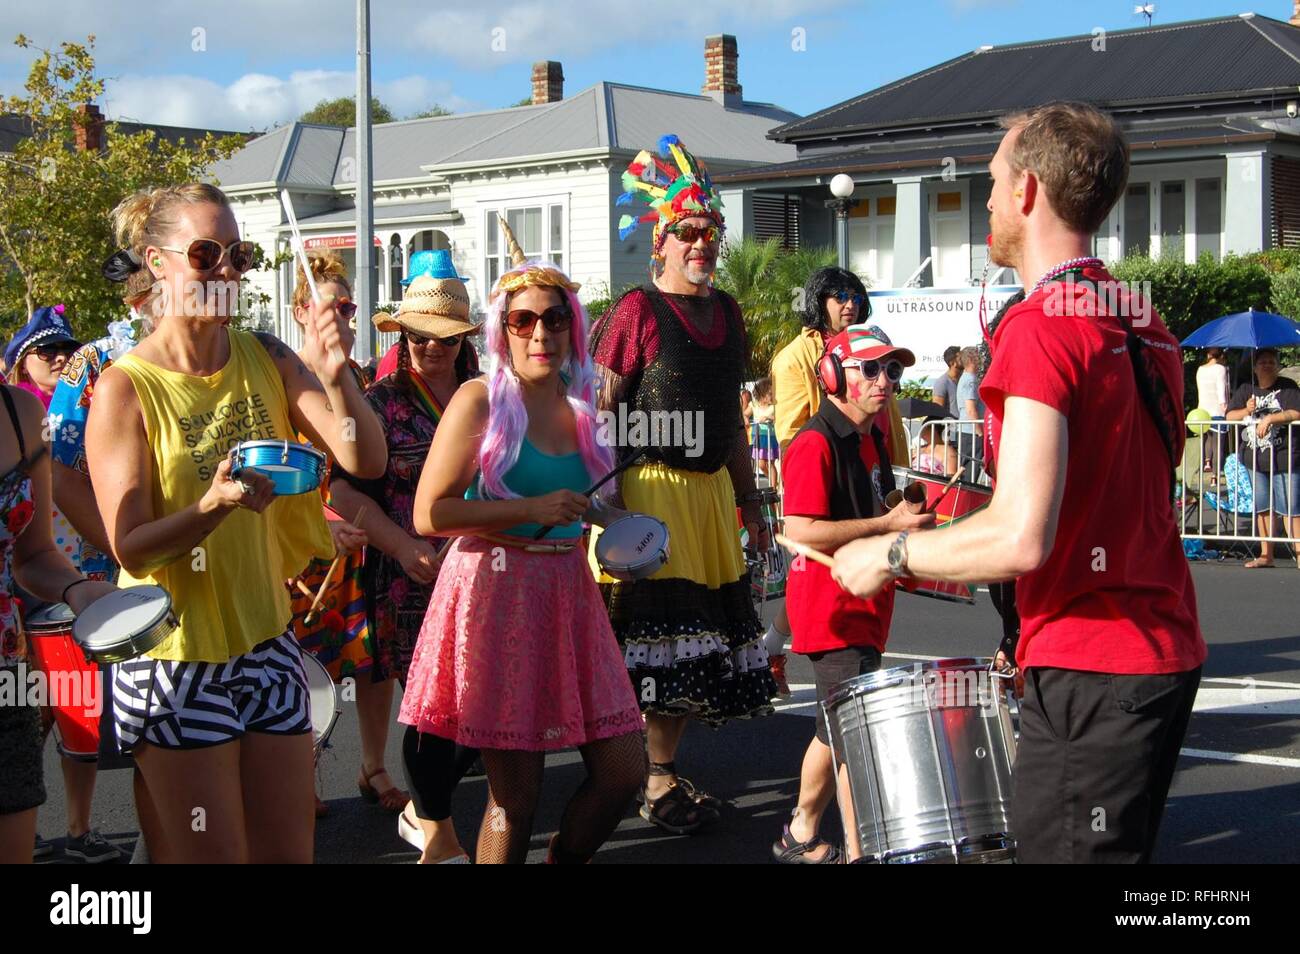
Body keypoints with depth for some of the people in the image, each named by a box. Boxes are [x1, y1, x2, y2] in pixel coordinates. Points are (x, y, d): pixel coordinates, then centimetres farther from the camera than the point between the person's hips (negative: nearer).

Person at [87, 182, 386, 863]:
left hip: (267, 644, 4)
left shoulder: (267, 359, 2)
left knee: (289, 851, 10)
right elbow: (130, 548, -14)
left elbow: (364, 461, -5)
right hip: (175, 658, -4)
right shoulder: (125, 387, -10)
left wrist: (334, 376, -22)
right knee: (212, 855, 3)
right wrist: (215, 505, -32)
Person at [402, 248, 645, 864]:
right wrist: (532, 509, -17)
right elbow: (429, 514, -13)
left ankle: (562, 862, 29)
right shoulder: (481, 399, -7)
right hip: (499, 590, -6)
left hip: (568, 589, 6)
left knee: (624, 770, 5)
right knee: (516, 789, -1)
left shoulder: (578, 404, 12)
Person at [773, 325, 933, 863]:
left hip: (865, 605, 10)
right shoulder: (815, 444, -17)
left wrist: (904, 521, 12)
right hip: (831, 608, -10)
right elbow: (800, 532, -25)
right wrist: (887, 524, -23)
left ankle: (800, 838, 30)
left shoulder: (871, 440, 13)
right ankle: (860, 852, 3)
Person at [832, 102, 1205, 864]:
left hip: (1090, 671, -9)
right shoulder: (1144, 325, 11)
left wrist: (892, 554, -8)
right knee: (1120, 846, 18)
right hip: (1165, 654, 9)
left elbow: (1021, 539, -24)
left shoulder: (1041, 327, -16)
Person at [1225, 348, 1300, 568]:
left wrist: (1268, 418, -18)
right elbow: (1230, 415, 9)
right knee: (1263, 508, 9)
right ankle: (1266, 555, 15)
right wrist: (1246, 411, -9)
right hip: (1255, 458, 5)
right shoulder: (1246, 389, 14)